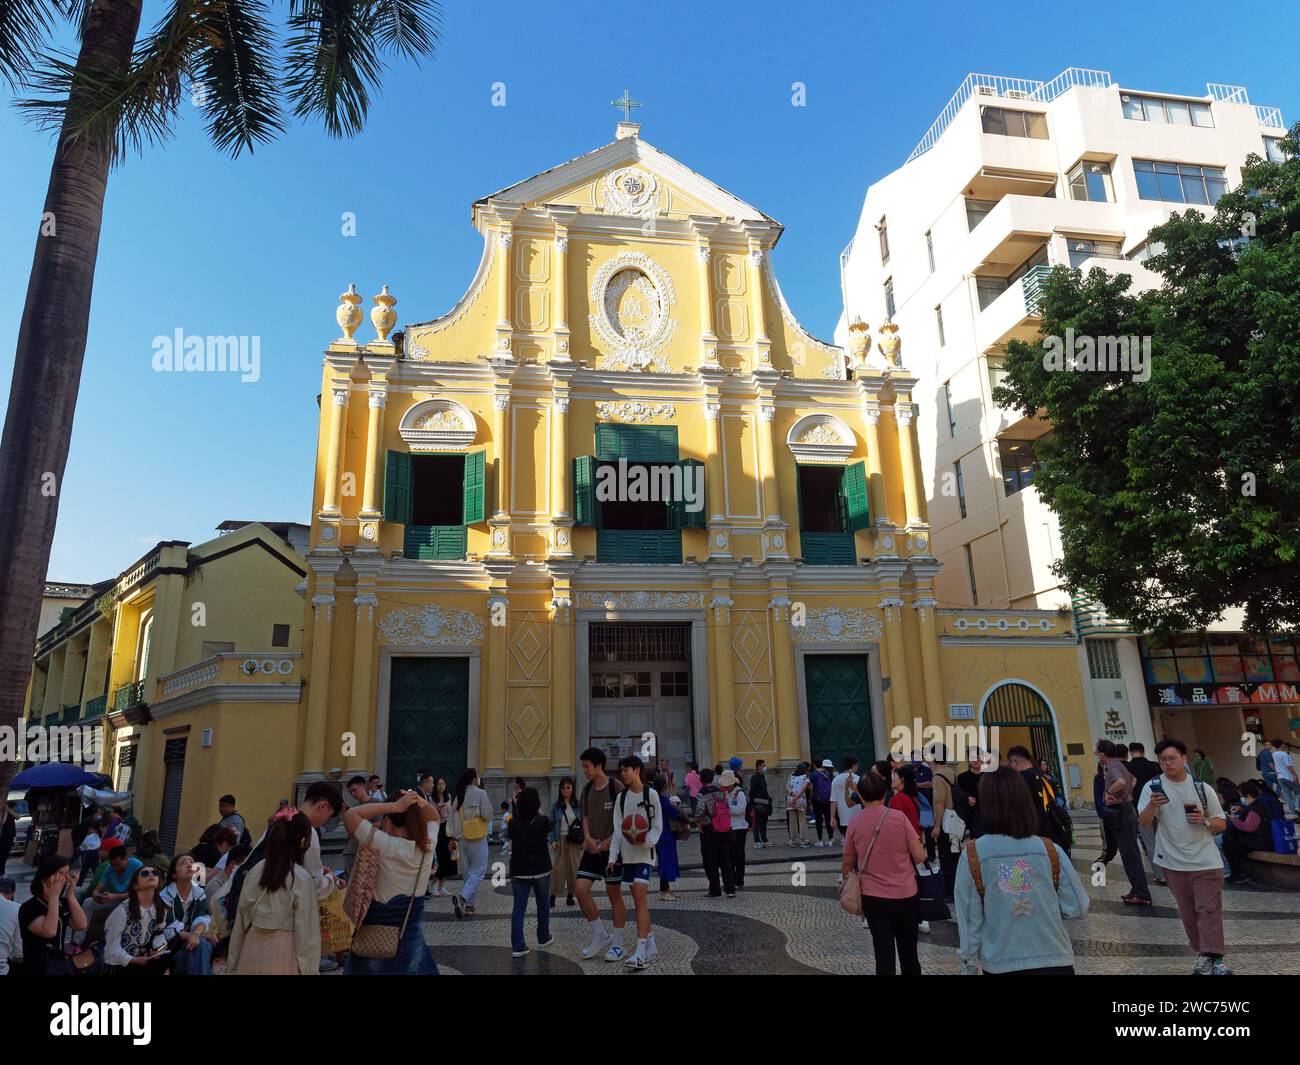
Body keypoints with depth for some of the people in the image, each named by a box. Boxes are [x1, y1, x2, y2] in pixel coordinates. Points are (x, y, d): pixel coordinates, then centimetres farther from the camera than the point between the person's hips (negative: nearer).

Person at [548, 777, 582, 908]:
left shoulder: (578, 805, 2)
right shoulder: (555, 806, 2)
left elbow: (583, 822, 5)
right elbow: (551, 824, 3)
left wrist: (583, 839, -2)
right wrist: (553, 841, -6)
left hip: (574, 841, 1)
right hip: (560, 840, -1)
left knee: (573, 867, 4)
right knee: (557, 868, -4)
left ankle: (570, 896, 15)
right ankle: (553, 896, 4)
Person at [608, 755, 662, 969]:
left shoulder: (651, 794, -5)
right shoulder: (621, 797, 8)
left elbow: (658, 825, -3)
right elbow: (617, 829, 6)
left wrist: (647, 840, -22)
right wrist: (613, 856, -1)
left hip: (645, 853, -5)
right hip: (627, 855, 5)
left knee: (640, 899, -14)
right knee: (639, 901, 11)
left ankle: (641, 952, -16)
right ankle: (651, 945, 23)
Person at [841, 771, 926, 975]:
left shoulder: (855, 823, -6)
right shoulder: (899, 817, -10)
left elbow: (848, 862, 5)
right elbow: (919, 856, -11)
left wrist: (844, 880, 24)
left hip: (873, 897, 0)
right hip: (905, 895, 0)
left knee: (884, 953, 9)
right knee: (908, 952, 18)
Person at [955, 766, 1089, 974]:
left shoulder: (972, 856, -12)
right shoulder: (1051, 851, -9)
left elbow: (968, 918, -7)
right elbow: (1077, 908, -3)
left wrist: (970, 964, 7)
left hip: (1000, 965, 0)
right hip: (1054, 961, 0)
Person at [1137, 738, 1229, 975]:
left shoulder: (1202, 788, 0)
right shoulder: (1153, 787, -4)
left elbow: (1222, 823, 7)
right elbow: (1143, 821, -12)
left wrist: (1204, 821, -14)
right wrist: (1152, 806, -32)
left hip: (1205, 860, -1)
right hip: (1174, 861, 1)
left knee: (1209, 909, -6)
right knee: (1188, 911, 8)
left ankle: (1212, 958, -6)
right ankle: (1204, 955, 20)